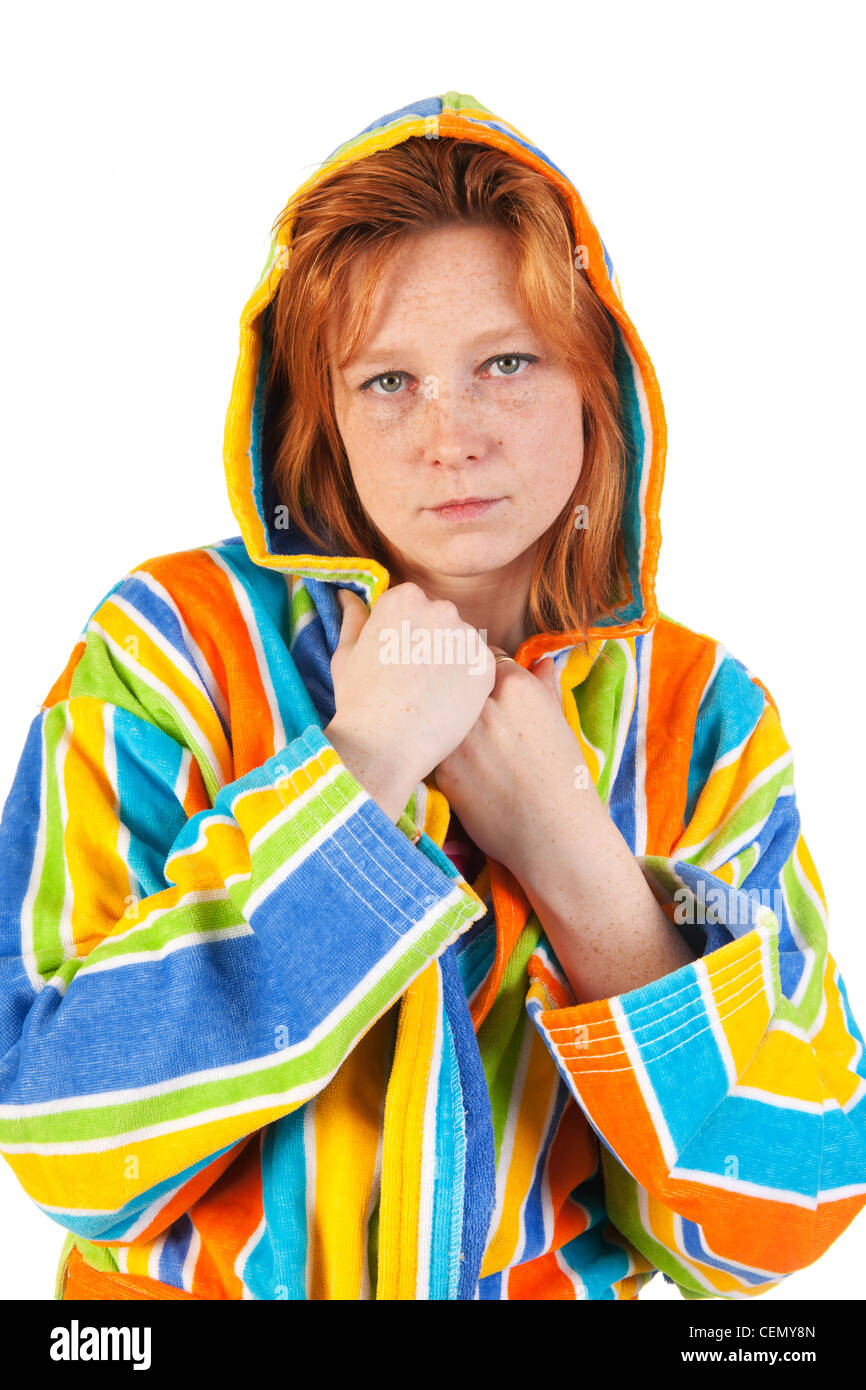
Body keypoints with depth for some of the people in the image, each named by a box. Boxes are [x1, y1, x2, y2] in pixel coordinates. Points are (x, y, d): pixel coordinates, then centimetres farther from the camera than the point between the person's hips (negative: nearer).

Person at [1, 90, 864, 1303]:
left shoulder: (703, 716, -5)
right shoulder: (176, 644, -11)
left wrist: (570, 845, -18)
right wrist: (360, 767, -21)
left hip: (563, 1279, 1)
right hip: (194, 1279, 0)